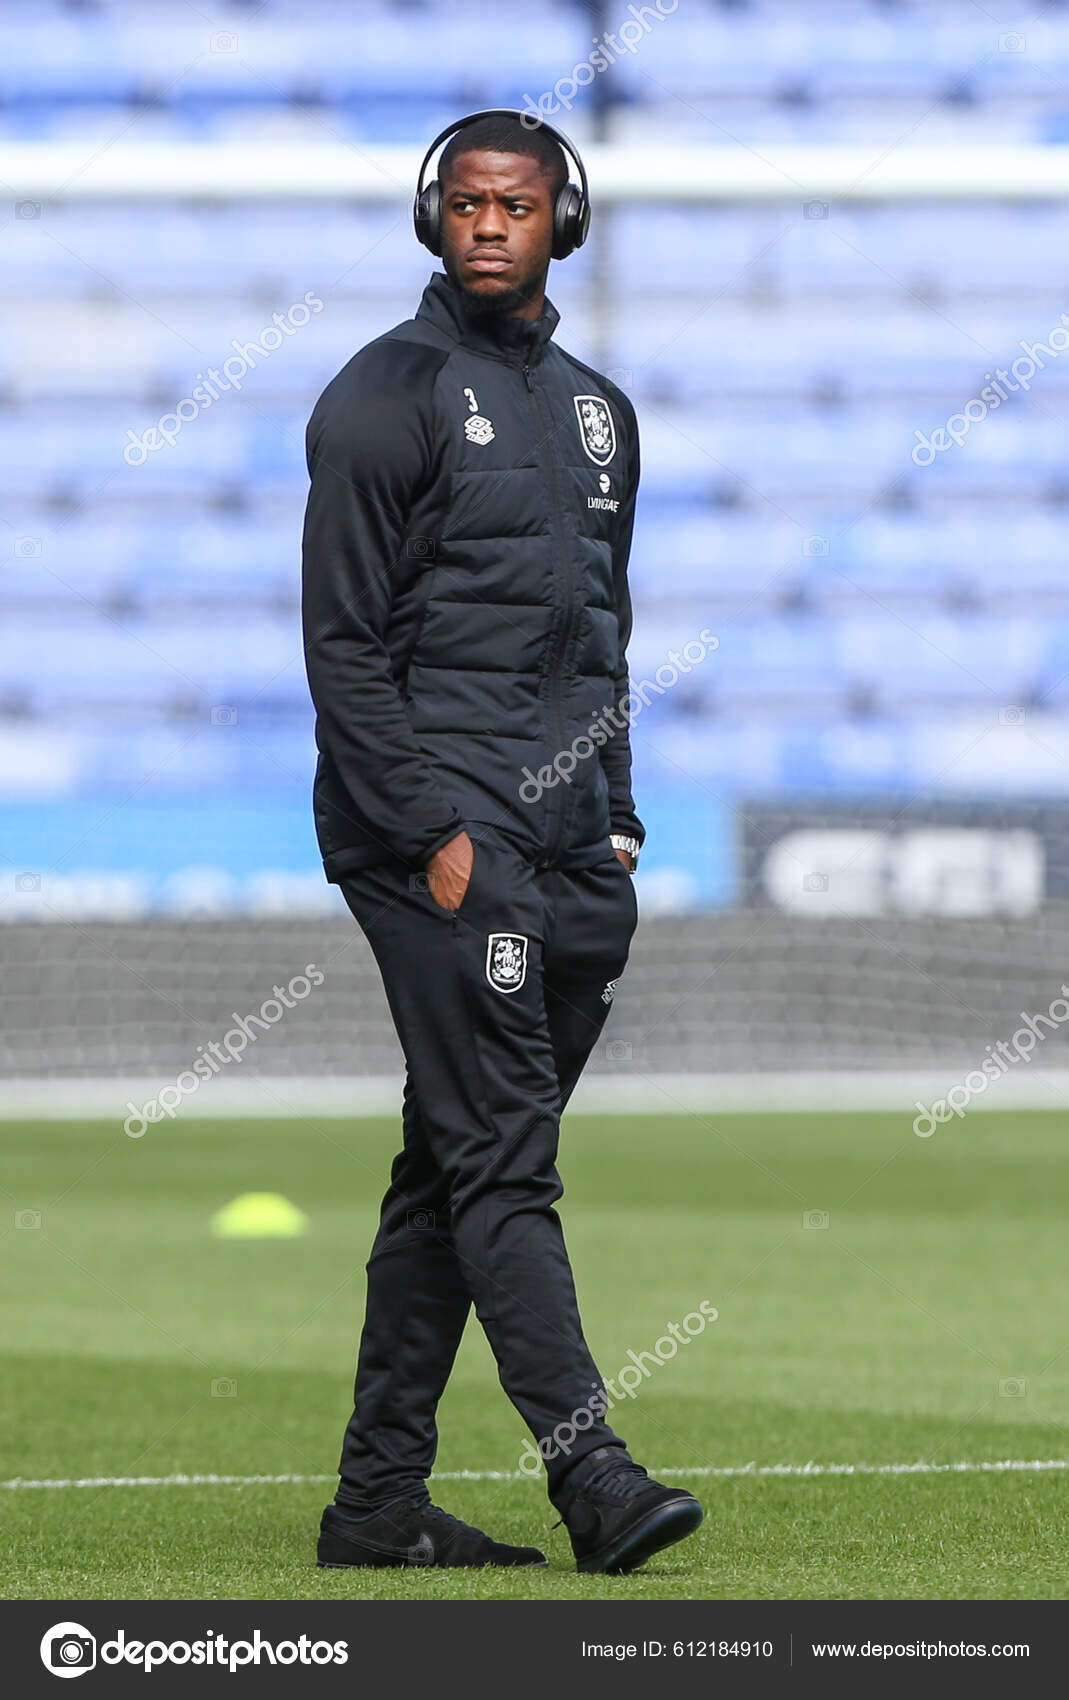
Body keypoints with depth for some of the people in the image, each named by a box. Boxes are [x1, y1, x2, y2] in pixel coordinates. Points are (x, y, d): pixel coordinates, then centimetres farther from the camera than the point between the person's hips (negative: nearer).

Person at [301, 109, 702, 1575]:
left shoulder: (596, 407, 20)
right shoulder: (386, 396, -2)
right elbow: (345, 645, -7)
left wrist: (616, 824, 16)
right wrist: (432, 832, -15)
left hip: (564, 837, 7)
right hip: (433, 822, -7)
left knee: (455, 1168, 7)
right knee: (502, 1156, -13)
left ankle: (380, 1500, 10)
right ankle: (588, 1468, -20)